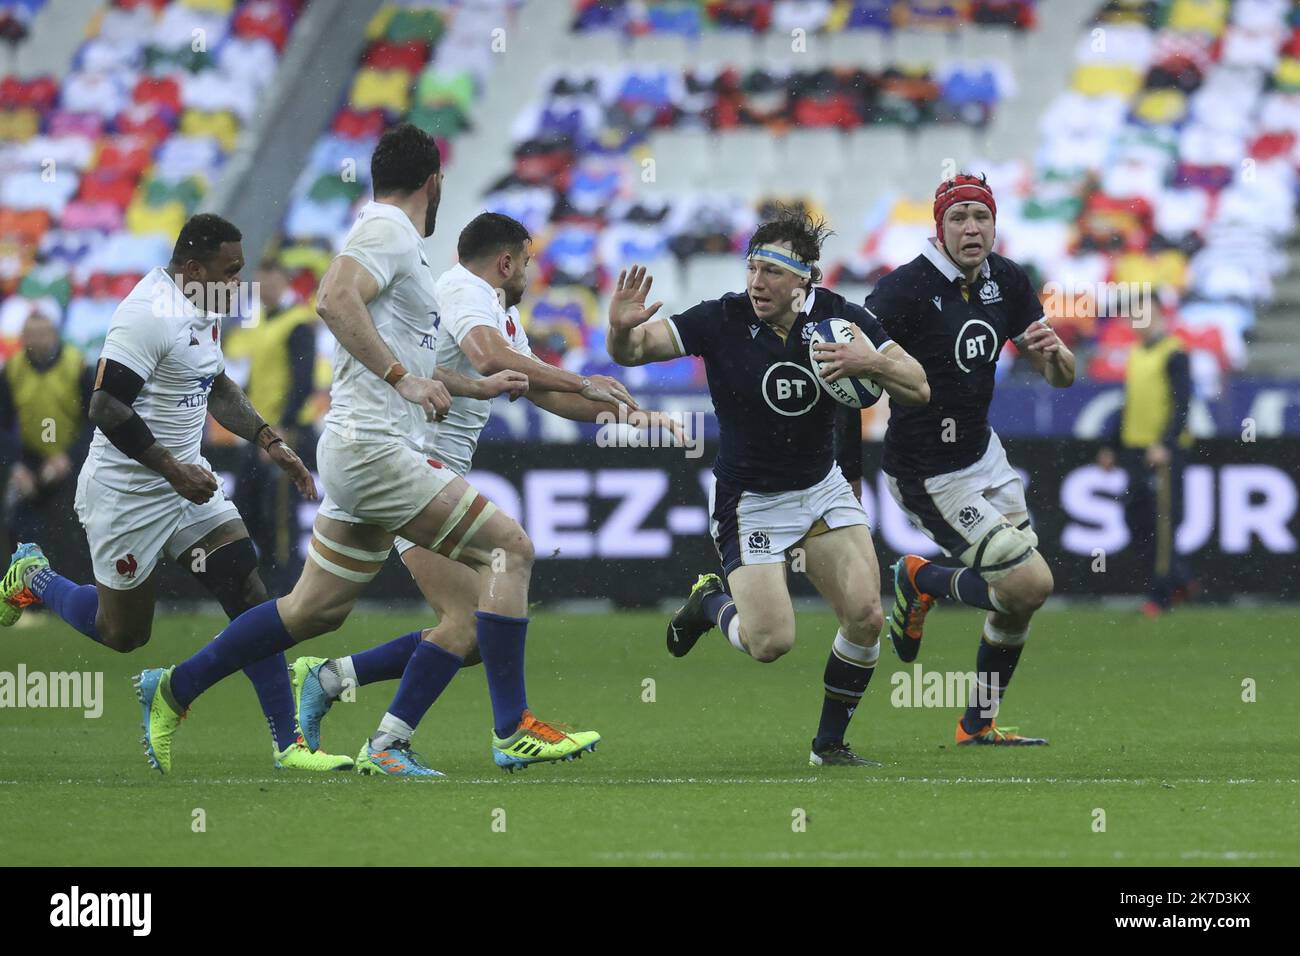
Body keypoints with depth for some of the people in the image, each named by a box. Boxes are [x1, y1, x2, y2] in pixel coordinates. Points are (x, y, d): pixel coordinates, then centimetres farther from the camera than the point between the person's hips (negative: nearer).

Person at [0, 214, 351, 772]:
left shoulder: (203, 309, 8)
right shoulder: (149, 313, -22)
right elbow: (106, 408, -26)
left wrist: (271, 443, 15)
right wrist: (173, 471, -24)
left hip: (186, 481, 8)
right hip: (126, 491, -8)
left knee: (250, 597, -4)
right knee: (123, 634, 6)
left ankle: (288, 744, -3)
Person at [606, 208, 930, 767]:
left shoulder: (839, 317, -11)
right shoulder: (722, 319, -18)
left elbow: (918, 389, -11)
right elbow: (633, 351, -19)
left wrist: (872, 362, -31)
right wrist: (622, 331, -43)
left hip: (821, 489, 3)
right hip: (749, 502, -3)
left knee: (865, 616, -11)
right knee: (771, 642, -13)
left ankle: (830, 744, 9)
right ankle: (710, 602, 21)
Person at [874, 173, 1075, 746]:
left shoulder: (1006, 281, 1)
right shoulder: (907, 288, -22)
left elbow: (1061, 377, 6)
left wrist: (1053, 352, -17)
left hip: (983, 453, 8)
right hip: (930, 477, -8)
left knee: (1025, 596, 10)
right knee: (1030, 584, -13)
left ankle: (978, 724, 27)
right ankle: (922, 581, 14)